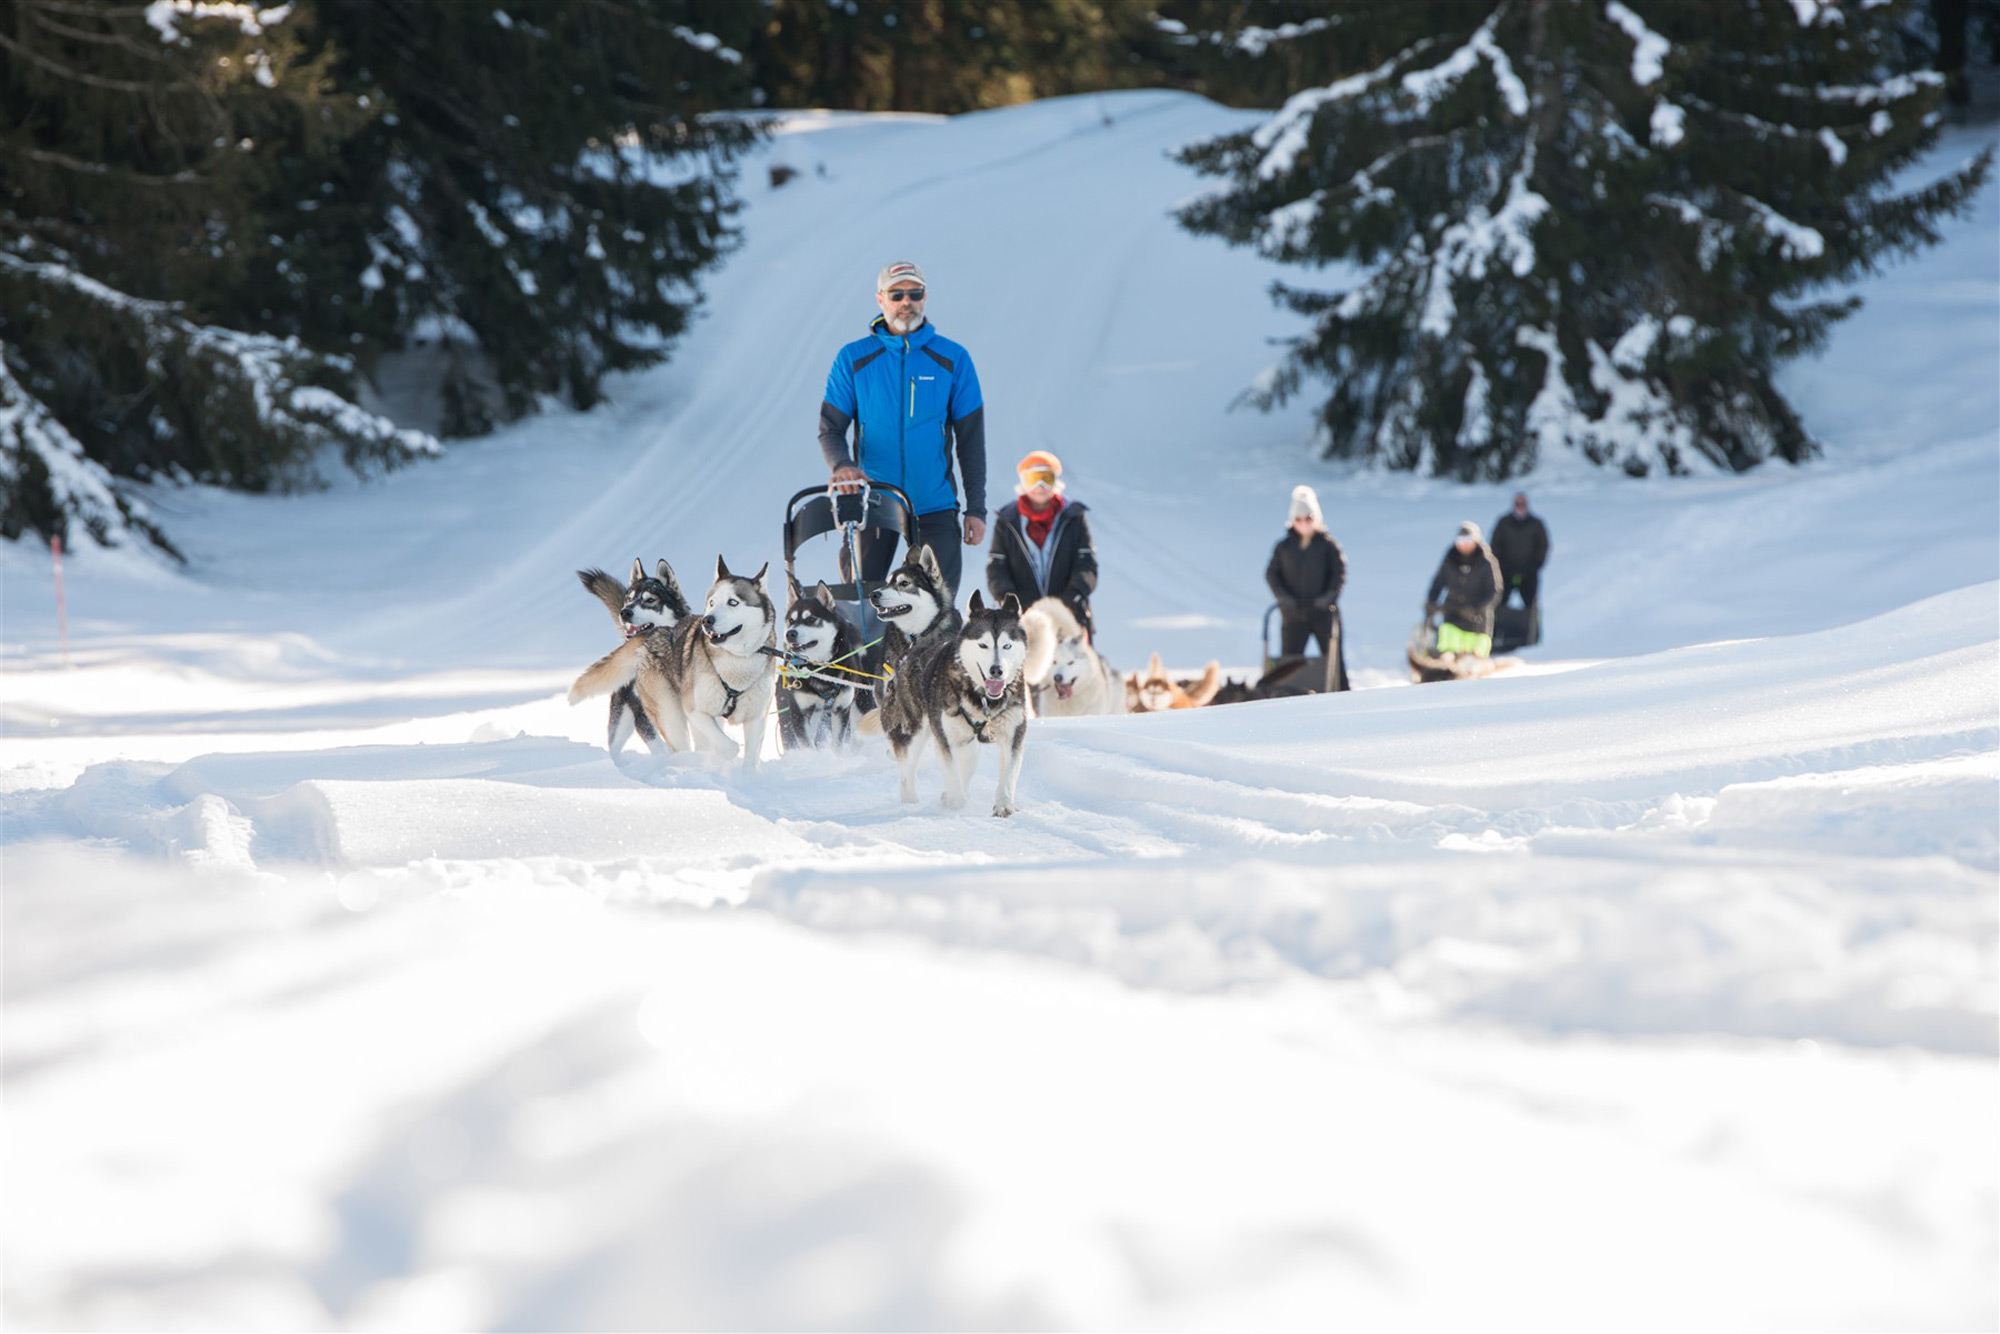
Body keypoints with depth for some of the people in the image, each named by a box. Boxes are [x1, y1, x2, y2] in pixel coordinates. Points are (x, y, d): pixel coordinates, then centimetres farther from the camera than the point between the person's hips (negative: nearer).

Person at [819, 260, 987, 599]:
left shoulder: (952, 359, 3)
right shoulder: (853, 359, 3)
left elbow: (971, 439, 5)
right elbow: (830, 428, 2)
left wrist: (976, 508, 0)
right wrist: (841, 465, -21)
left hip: (935, 504, 0)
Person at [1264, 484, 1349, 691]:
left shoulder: (1327, 544, 1)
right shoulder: (1284, 546, 6)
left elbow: (1340, 572, -1)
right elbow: (1271, 574, 7)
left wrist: (1329, 596, -12)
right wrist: (1283, 596, -7)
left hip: (1323, 611, -1)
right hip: (1293, 614, 1)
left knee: (1334, 657, 0)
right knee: (1289, 659, 2)